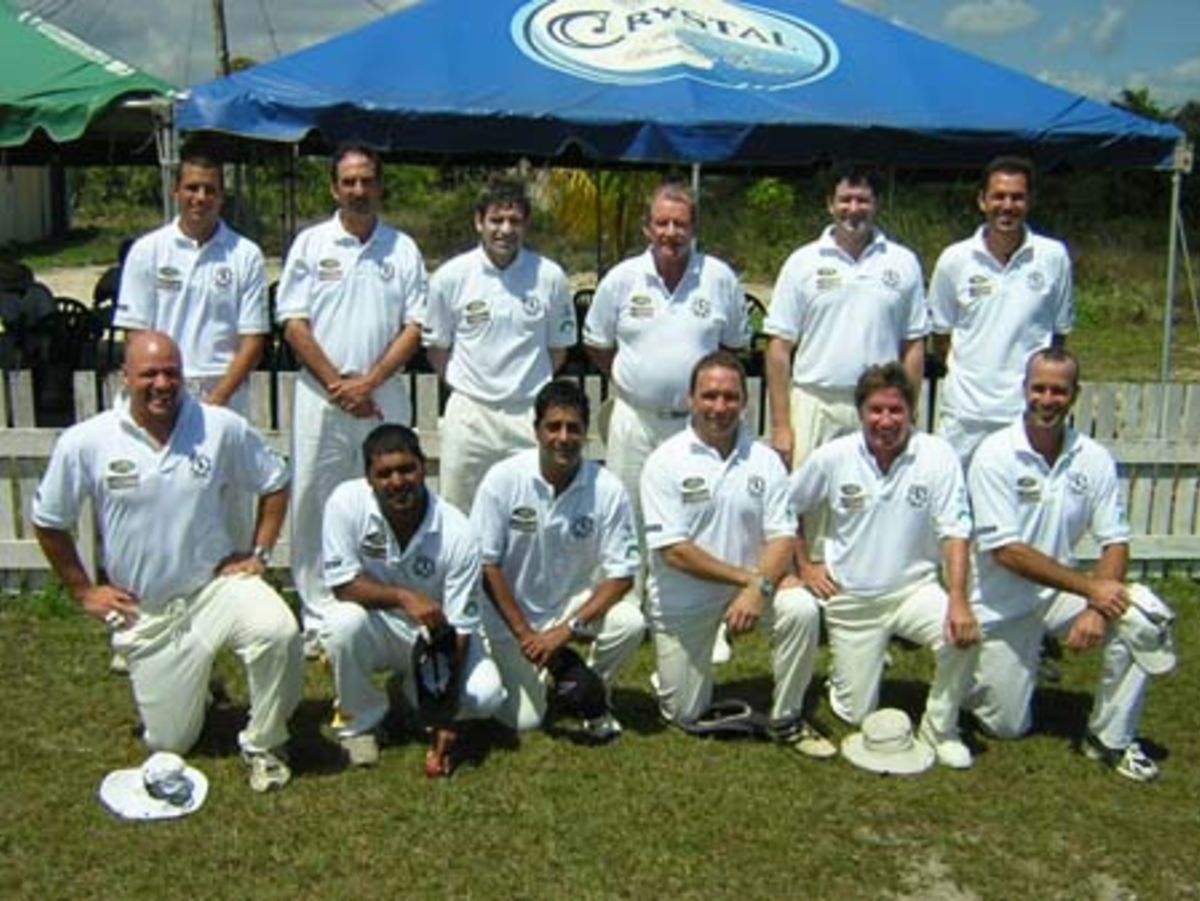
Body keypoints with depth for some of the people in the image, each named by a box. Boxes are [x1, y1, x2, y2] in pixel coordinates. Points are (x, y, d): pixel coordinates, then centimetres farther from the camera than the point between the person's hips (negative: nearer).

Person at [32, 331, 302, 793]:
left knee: (278, 631, -33)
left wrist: (258, 553, -2)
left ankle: (262, 745, -8)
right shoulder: (85, 443, -10)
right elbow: (48, 522, 4)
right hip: (146, 612, 1)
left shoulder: (221, 428, -10)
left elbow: (274, 482, 5)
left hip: (216, 584, 0)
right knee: (170, 745, 7)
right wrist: (83, 591, 3)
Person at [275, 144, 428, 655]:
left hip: (384, 395, 1)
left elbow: (414, 327, 2)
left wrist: (369, 382, -9)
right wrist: (337, 383, -8)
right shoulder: (310, 244, 5)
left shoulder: (403, 249, 7)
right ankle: (319, 619, 10)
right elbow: (294, 324, 0)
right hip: (321, 395, 0)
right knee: (316, 505, 2)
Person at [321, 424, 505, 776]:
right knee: (342, 624, -34)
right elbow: (342, 584, -20)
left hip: (437, 634, 0)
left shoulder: (457, 534, -24)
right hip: (376, 625, 0)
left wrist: (446, 719, -22)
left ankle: (416, 691, 12)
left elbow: (458, 631, -21)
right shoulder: (346, 502, -22)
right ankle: (360, 721, -5)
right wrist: (403, 597, -38)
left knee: (486, 696, -23)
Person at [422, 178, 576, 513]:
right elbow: (437, 347, 9)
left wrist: (527, 382, 9)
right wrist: (466, 384, 9)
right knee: (457, 515, 7)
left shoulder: (550, 277, -2)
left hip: (531, 413, 0)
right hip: (469, 413, 0)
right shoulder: (450, 277, -2)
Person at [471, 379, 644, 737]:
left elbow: (622, 574, -14)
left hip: (577, 601, 1)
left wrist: (568, 630, -23)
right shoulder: (503, 479, -18)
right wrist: (525, 634, -15)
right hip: (511, 612, -1)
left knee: (629, 623, -28)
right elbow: (486, 564, -12)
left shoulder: (608, 489, -17)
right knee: (523, 720, -9)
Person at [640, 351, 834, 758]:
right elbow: (674, 551, -18)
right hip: (682, 598, -2)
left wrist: (760, 588, -27)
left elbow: (782, 537, -8)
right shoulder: (665, 462, -12)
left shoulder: (765, 460, -3)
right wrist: (747, 577, -22)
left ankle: (786, 719, -7)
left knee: (801, 610, -29)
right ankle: (678, 670, 40)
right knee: (684, 716, 3)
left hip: (750, 581, 2)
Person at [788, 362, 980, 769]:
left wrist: (958, 599, -28)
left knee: (965, 635, -31)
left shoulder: (937, 456, -12)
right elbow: (787, 508, 8)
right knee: (856, 714, 4)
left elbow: (954, 532, -16)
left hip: (914, 589, 0)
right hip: (851, 598, 1)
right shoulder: (832, 457, -7)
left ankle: (940, 727, -3)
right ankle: (853, 667, 41)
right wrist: (804, 566, 2)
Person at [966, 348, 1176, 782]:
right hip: (1003, 604, -3)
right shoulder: (995, 456, -17)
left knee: (1147, 616, -25)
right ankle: (978, 669, 36)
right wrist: (1090, 588, -24)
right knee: (1007, 727, 2)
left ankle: (1110, 737, -6)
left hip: (1061, 592, 3)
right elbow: (1007, 552, -21)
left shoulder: (1093, 459, -7)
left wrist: (1097, 607, -24)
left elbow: (1115, 542, -6)